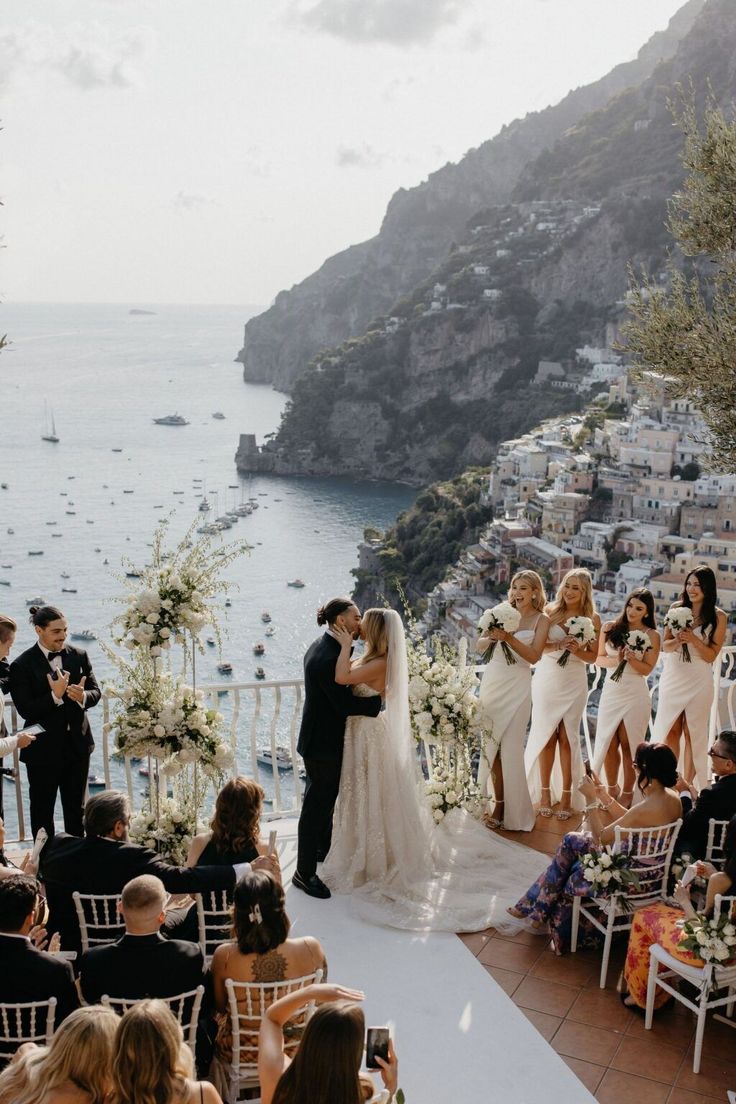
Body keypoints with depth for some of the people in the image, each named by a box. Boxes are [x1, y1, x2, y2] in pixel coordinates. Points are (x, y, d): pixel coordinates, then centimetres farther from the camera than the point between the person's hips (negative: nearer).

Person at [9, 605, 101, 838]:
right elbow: (25, 709, -16)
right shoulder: (22, 665, -11)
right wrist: (55, 696, -28)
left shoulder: (79, 656, 2)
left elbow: (95, 692, 3)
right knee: (42, 809, 9)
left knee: (76, 808, 16)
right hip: (43, 747, -4)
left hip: (78, 743, 4)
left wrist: (83, 696, -19)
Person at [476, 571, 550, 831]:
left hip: (516, 686, -4)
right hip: (492, 681, 4)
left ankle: (511, 810, 8)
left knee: (509, 748, -3)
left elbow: (534, 656, -11)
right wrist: (491, 637, -14)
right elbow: (479, 645, 7)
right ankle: (498, 804, 14)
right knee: (491, 745, 4)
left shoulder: (541, 620, 1)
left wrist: (509, 638, -21)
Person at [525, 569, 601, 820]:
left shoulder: (592, 618, 0)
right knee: (546, 735, 4)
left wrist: (577, 651, -16)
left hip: (574, 682, 0)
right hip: (547, 678, 0)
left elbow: (593, 656, 4)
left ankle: (566, 795, 11)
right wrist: (559, 645, -23)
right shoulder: (550, 611, -1)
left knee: (568, 738, 4)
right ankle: (545, 792, 15)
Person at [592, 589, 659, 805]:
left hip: (635, 695, -2)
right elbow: (599, 659, 5)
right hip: (611, 692, 2)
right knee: (608, 745, 6)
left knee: (628, 746, 4)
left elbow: (647, 669, -3)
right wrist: (616, 660, -14)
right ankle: (612, 789, 26)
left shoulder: (651, 635, -3)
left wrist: (631, 659, -21)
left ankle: (627, 794, 18)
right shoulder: (610, 627, 3)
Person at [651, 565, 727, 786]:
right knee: (671, 731, 8)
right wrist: (677, 640, -18)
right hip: (673, 677, 3)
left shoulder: (718, 617, -6)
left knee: (692, 733, 5)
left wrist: (693, 639, -22)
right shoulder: (677, 608, 2)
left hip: (698, 681, -3)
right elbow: (665, 646, 3)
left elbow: (711, 655, -7)